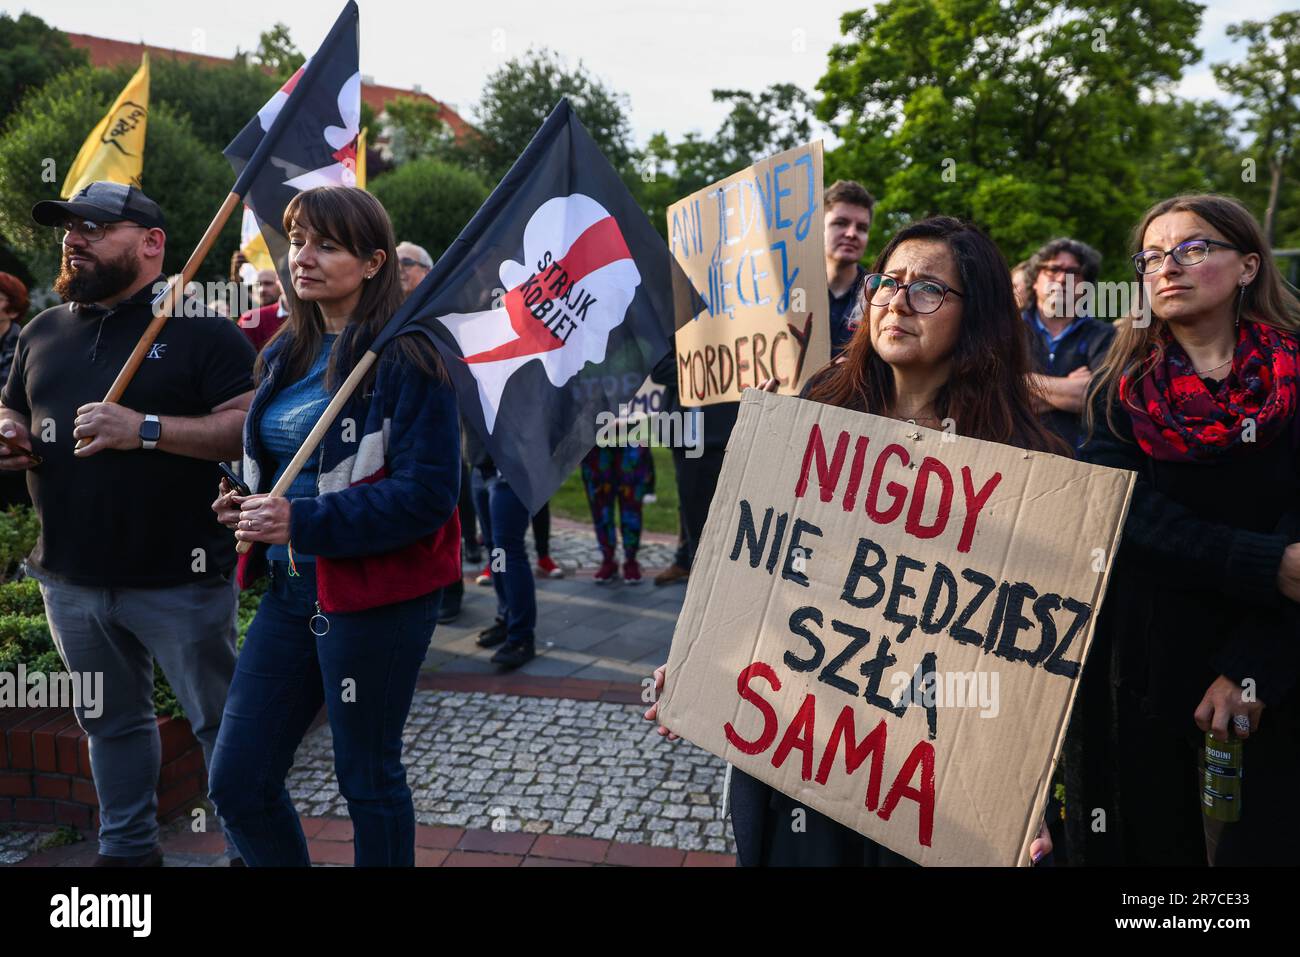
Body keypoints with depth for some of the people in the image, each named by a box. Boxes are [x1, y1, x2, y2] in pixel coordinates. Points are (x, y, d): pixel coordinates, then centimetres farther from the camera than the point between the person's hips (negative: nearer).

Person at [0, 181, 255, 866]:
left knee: (221, 723, 6)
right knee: (110, 724, 20)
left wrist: (146, 429, -27)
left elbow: (251, 428, -16)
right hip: (69, 578, 6)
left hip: (178, 579, -6)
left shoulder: (200, 327, -8)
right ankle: (127, 848, 37)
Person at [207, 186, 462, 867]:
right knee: (236, 781, 11)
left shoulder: (405, 358, -13)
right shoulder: (288, 353, 11)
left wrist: (302, 522, -25)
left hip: (374, 594, -7)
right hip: (291, 584, 8)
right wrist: (247, 504, 2)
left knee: (368, 779, 9)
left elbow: (428, 492, -19)